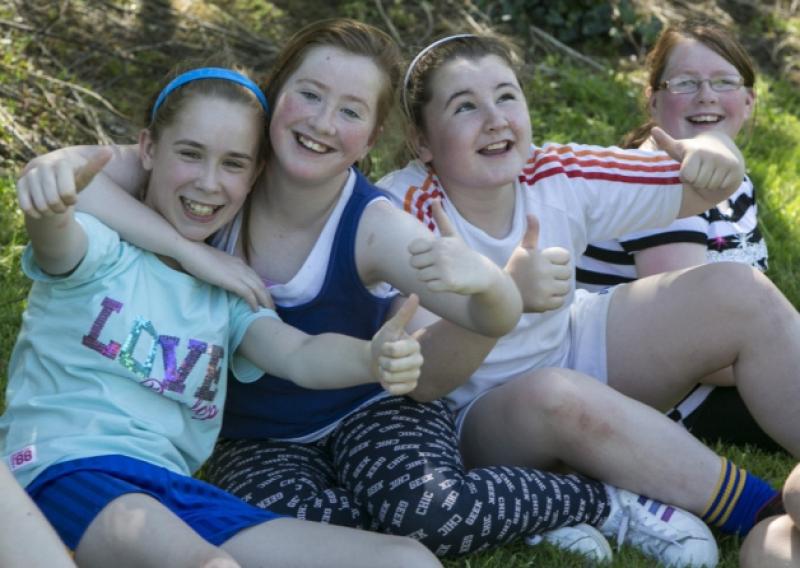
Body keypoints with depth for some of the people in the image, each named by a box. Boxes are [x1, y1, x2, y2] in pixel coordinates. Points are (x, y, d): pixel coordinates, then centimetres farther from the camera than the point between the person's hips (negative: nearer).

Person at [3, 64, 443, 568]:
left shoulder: (227, 294, 20)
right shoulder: (102, 250, 7)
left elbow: (300, 355, 1)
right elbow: (58, 242, -18)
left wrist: (373, 358, -23)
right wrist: (48, 206, -44)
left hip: (177, 495, 6)